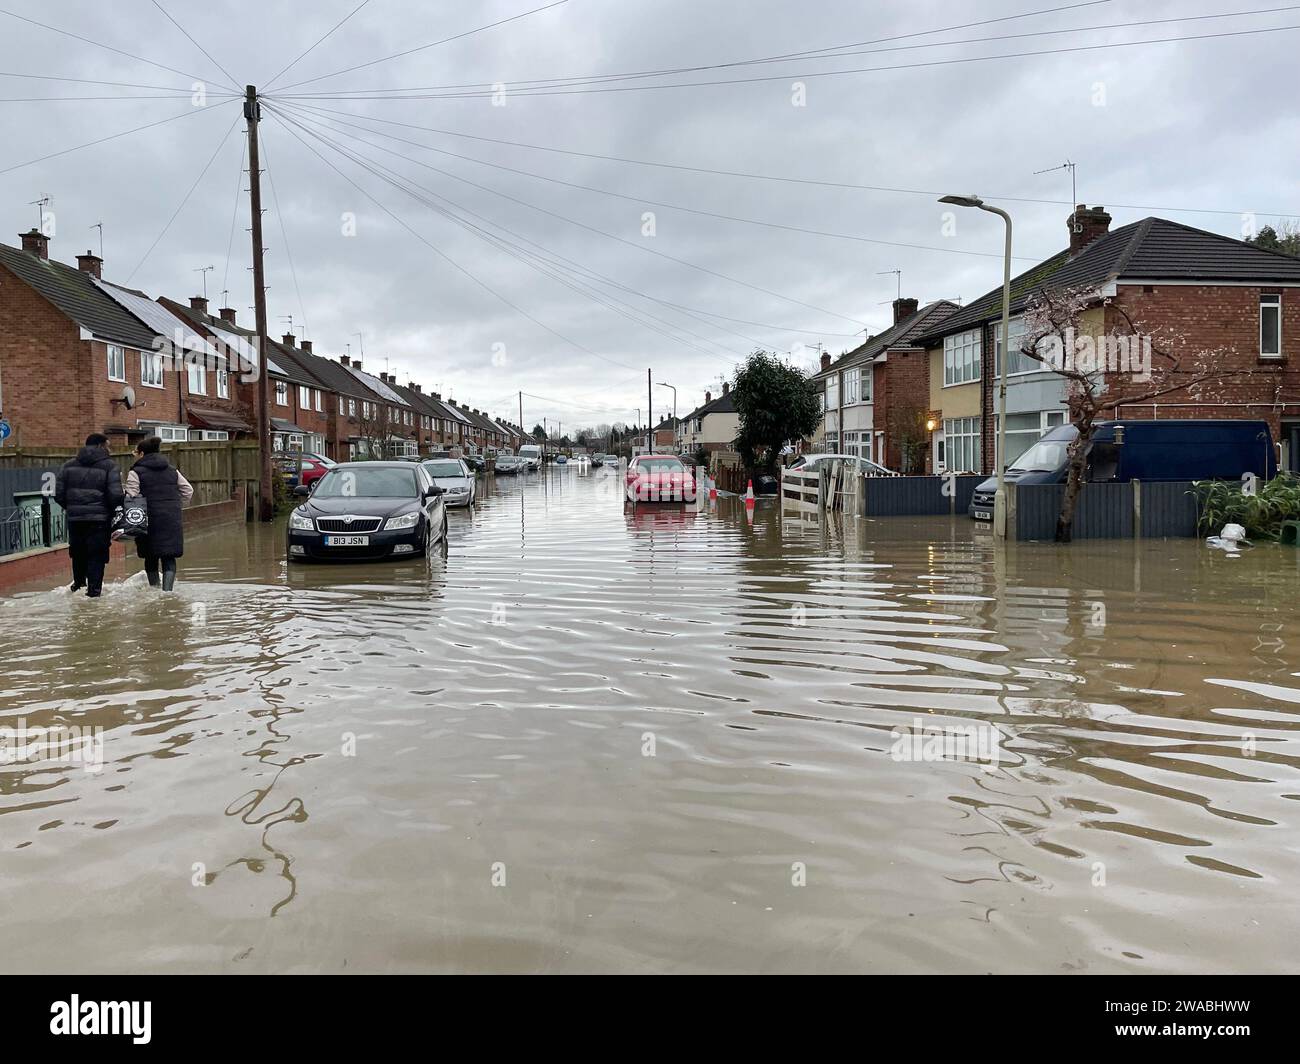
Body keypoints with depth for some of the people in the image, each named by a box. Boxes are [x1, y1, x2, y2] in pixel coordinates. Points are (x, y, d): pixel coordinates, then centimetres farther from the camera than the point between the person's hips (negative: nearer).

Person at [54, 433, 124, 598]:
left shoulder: (69, 465, 8)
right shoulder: (110, 466, -6)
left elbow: (58, 493, 3)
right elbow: (116, 495, -16)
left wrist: (71, 507, 17)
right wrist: (110, 510, 2)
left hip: (75, 518, 4)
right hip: (99, 519, -4)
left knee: (78, 553, 20)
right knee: (97, 555, 2)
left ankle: (78, 584, 31)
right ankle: (93, 589, -1)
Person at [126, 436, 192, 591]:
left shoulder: (136, 472, -3)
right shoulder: (172, 470, 12)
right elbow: (188, 491, 13)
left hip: (150, 520, -3)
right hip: (172, 520, 3)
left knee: (151, 558, 12)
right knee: (169, 558, 2)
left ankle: (154, 589, 19)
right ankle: (167, 590, -11)